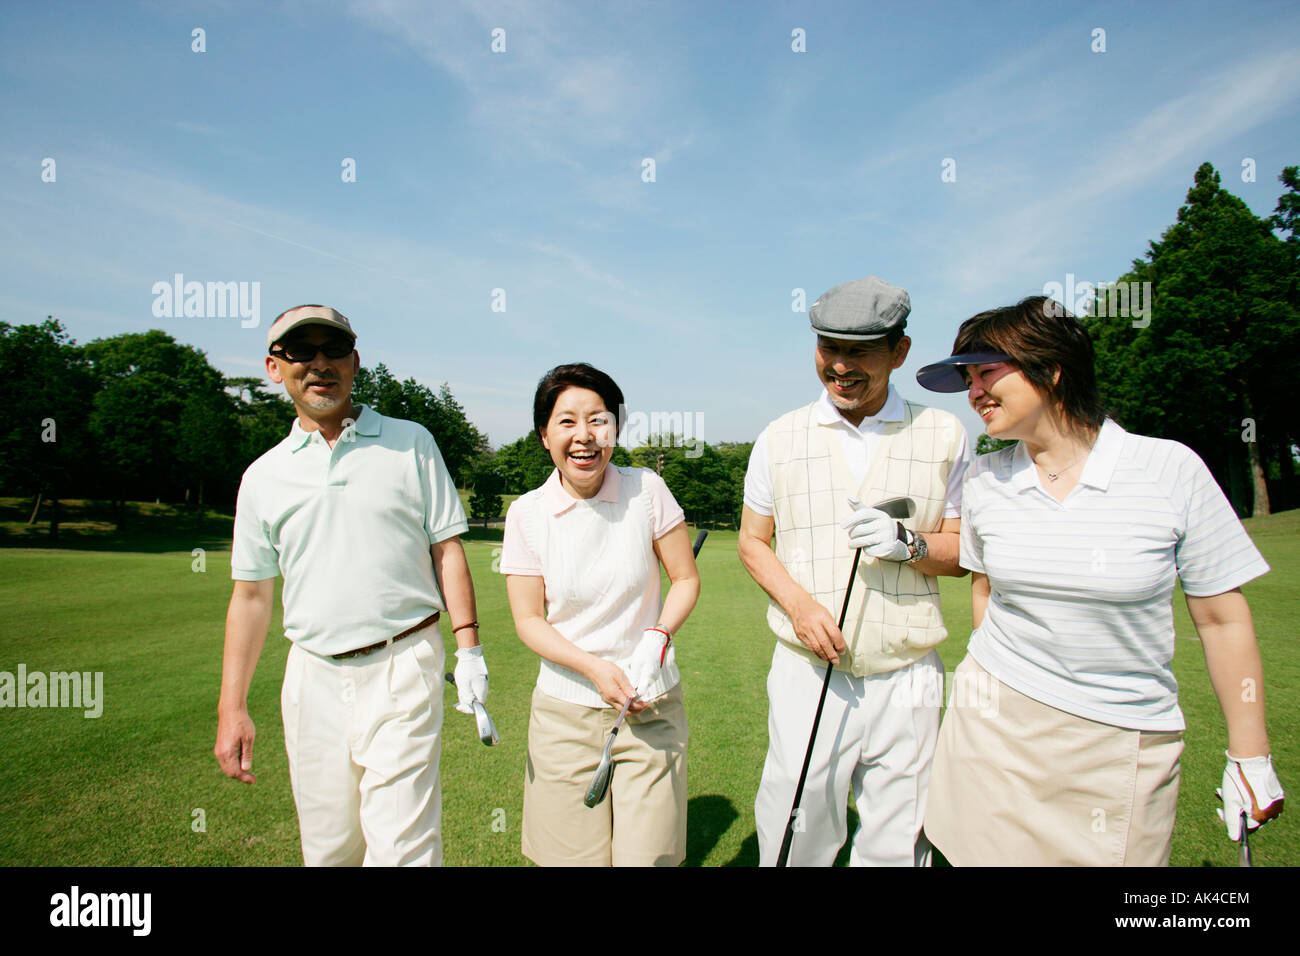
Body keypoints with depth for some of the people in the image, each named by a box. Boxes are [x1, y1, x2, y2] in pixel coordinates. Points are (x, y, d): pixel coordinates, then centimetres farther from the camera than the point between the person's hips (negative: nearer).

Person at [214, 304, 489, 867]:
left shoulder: (410, 443, 3)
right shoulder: (263, 477, 9)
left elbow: (447, 549, 2)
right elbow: (251, 595, 11)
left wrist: (469, 649, -6)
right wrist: (232, 708, 8)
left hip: (402, 667, -3)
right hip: (312, 677, 3)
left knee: (401, 847, -6)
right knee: (327, 845, 14)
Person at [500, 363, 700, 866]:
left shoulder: (647, 490, -8)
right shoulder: (527, 513, -6)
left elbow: (686, 579, 1)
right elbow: (528, 620, -3)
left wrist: (656, 638, -17)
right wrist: (594, 668, -17)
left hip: (652, 706, 0)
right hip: (565, 710, 1)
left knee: (647, 854, 8)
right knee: (572, 854, 11)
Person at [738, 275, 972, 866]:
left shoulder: (945, 435, 2)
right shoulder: (781, 438, 3)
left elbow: (965, 551, 6)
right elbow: (752, 540, 8)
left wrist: (907, 543, -16)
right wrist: (799, 603, -10)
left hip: (907, 679, 1)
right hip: (807, 673, 0)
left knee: (897, 846, 11)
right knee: (796, 838, 6)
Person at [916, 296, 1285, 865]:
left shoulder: (1172, 470, -10)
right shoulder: (984, 480, -1)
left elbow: (1222, 619, -4)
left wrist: (1250, 760, 0)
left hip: (1123, 743, -2)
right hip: (995, 725, 2)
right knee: (991, 856, 7)